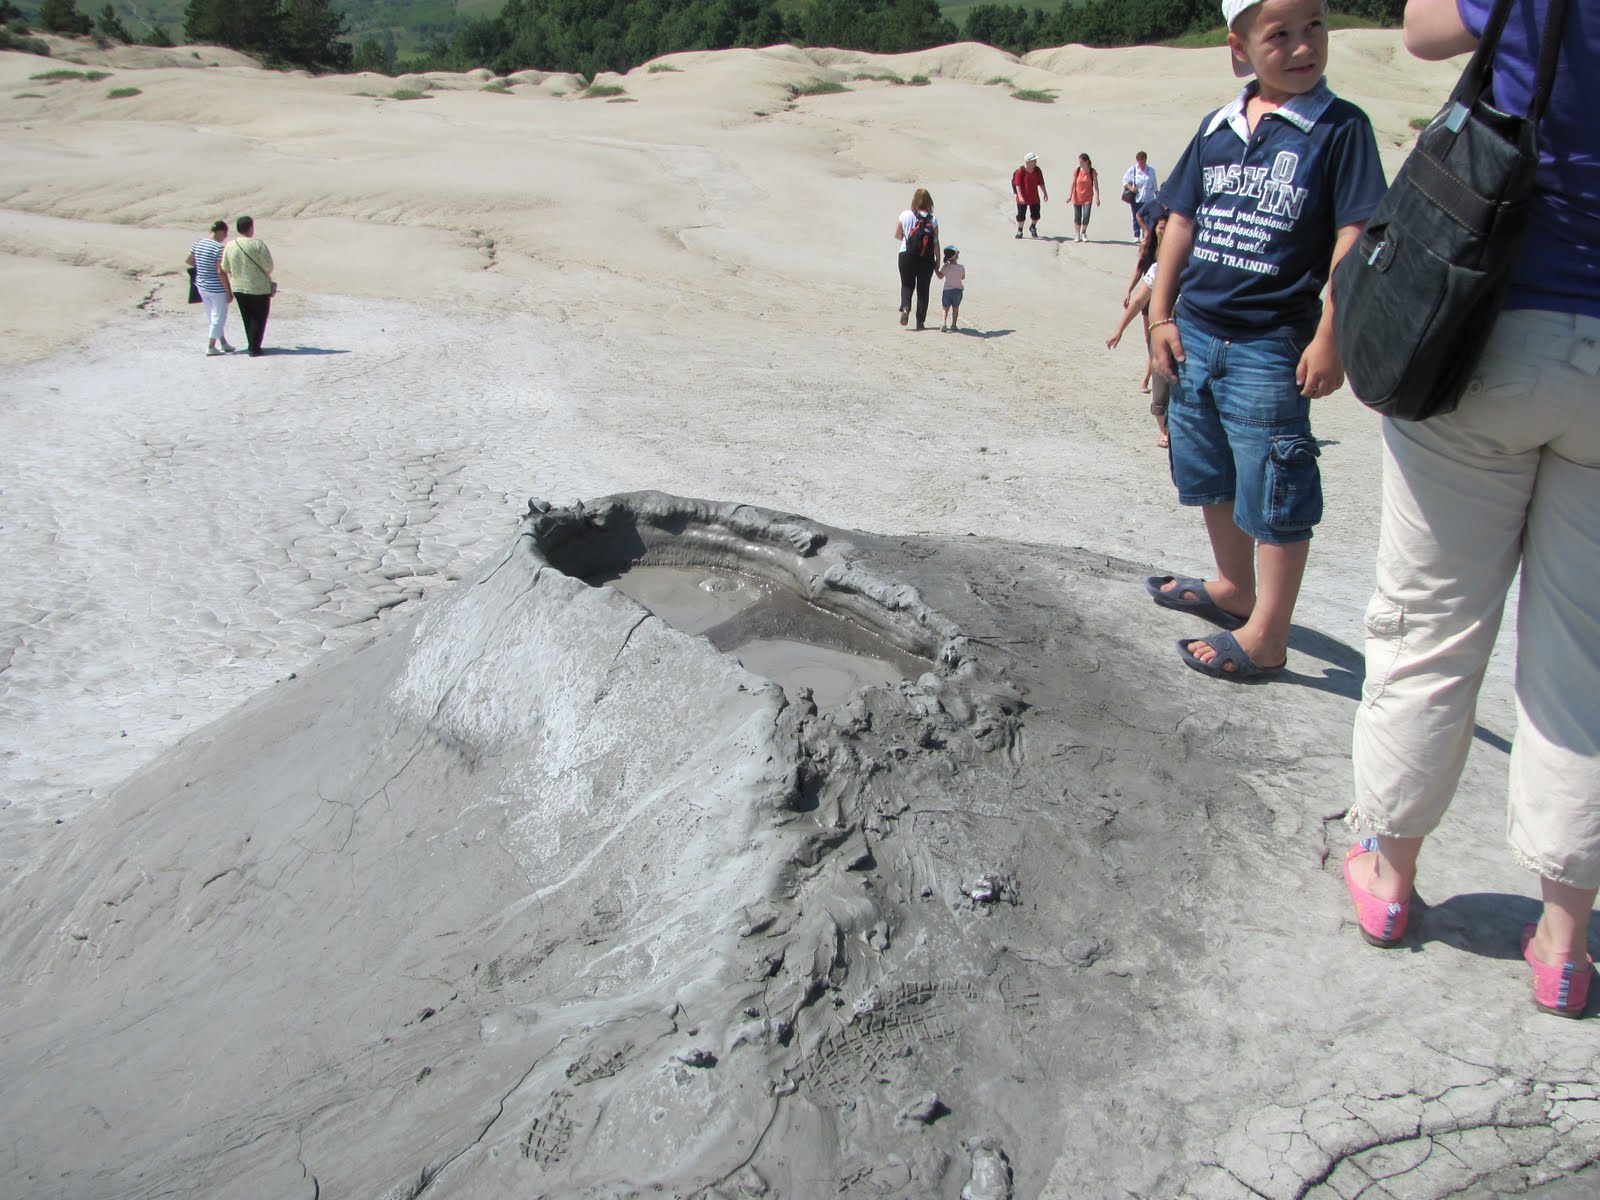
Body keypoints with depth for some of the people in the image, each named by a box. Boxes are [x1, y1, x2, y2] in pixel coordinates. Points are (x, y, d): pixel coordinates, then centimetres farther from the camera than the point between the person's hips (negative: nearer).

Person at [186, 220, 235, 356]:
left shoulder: (198, 243, 3)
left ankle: (223, 344, 29)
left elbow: (188, 260, 13)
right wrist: (228, 291, -15)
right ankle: (211, 347, 8)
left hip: (202, 286, 8)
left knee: (213, 317, 18)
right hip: (216, 287, -8)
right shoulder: (219, 248, -19)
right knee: (218, 318, 5)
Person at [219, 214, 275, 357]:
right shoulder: (257, 244, -14)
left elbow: (223, 270, 6)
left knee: (247, 318, 18)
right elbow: (269, 267, -12)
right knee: (259, 318, 8)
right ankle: (254, 348, 5)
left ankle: (251, 346, 24)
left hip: (238, 288, 5)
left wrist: (229, 291, 18)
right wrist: (268, 280, 9)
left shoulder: (229, 246, 1)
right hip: (259, 288, -5)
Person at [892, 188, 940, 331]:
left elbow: (897, 235, 3)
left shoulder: (905, 215, -4)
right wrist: (938, 260, 3)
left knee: (907, 284, 15)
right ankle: (920, 321, 8)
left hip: (906, 256, 0)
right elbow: (936, 242, -5)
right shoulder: (932, 219, -5)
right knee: (923, 288, 9)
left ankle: (905, 308, -12)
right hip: (927, 259, 0)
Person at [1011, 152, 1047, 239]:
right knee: (1021, 215, 4)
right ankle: (1019, 231, 22)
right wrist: (1020, 196, -25)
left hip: (1034, 198, 4)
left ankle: (1032, 227, 36)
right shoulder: (1020, 171, -16)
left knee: (1036, 215, 9)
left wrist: (1045, 193, 4)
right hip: (1023, 198, -4)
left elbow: (1041, 183, 6)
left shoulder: (1037, 170, 0)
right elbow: (1018, 185, -17)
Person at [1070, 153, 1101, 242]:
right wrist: (1070, 196, -3)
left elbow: (1096, 185, -4)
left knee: (1086, 216, -10)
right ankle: (1078, 235, 15)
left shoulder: (1092, 172, -6)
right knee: (1077, 217, 2)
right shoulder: (1077, 171, -4)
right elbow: (1073, 184, 1)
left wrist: (1097, 197, -9)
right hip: (1077, 197, 1)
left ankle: (1084, 233, 14)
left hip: (1087, 197, -1)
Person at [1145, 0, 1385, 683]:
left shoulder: (1340, 128, -6)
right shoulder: (1216, 130, 8)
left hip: (1273, 345, -6)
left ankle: (1266, 636, 9)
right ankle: (1234, 588, 39)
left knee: (1274, 496, -1)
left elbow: (1353, 239, -10)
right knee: (1209, 478, 20)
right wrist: (1161, 316, 8)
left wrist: (1329, 338, -16)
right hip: (1195, 336, 6)